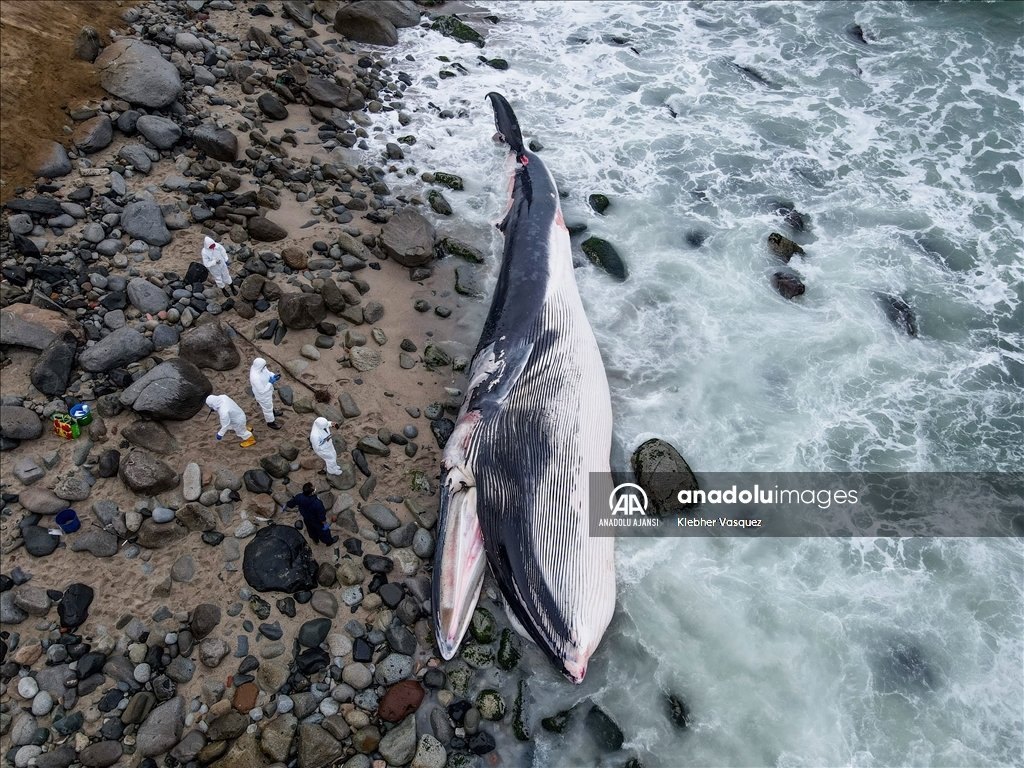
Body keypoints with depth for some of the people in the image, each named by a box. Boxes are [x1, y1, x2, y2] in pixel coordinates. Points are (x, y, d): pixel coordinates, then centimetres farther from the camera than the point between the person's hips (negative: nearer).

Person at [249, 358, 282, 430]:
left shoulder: (257, 367, -21)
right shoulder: (255, 378, -45)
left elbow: (267, 372, 1)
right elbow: (262, 391, -34)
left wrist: (274, 375, -16)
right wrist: (271, 382, -29)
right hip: (263, 395, -8)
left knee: (270, 404, 36)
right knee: (268, 408, 20)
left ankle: (270, 414, 66)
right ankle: (270, 422, 47)